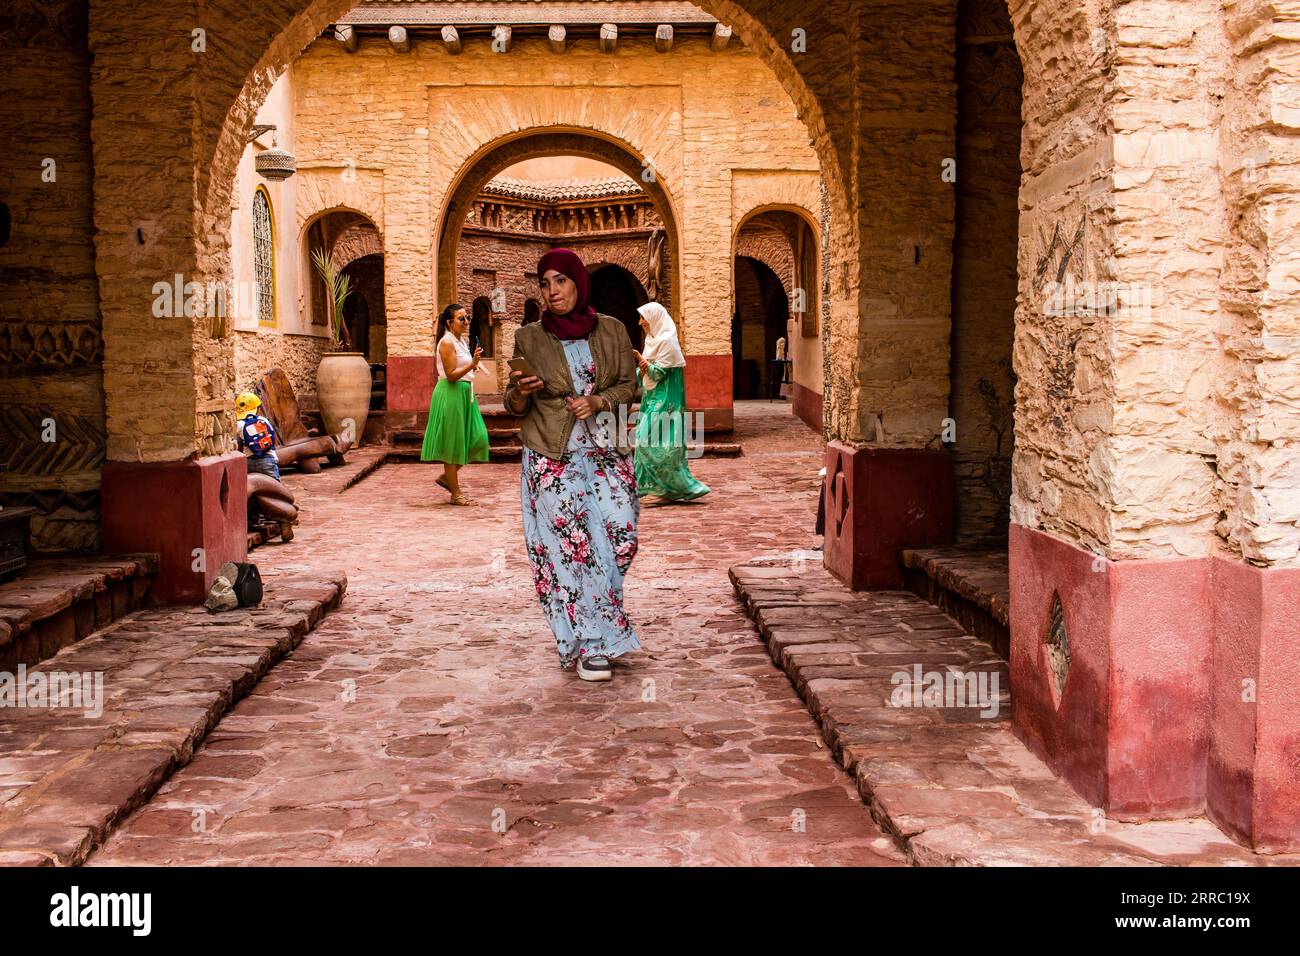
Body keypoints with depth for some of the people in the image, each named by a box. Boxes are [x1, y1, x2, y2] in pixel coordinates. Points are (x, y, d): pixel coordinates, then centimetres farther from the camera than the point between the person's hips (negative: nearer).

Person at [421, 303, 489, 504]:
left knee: (477, 438, 6)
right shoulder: (447, 342, -13)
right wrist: (472, 364, -26)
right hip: (451, 395, -9)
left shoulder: (461, 340, 14)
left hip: (464, 394, 9)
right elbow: (451, 375, -19)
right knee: (452, 444, -2)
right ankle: (456, 494, 5)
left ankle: (446, 477, 20)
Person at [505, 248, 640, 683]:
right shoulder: (529, 338, 2)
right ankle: (587, 646, 6)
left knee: (619, 534, -7)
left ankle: (599, 628, 18)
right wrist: (522, 391, -17)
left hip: (606, 451, 2)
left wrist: (597, 401, -10)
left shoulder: (612, 331, 5)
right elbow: (514, 405, 6)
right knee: (569, 545, -5)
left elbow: (629, 384, 9)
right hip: (552, 455, -1)